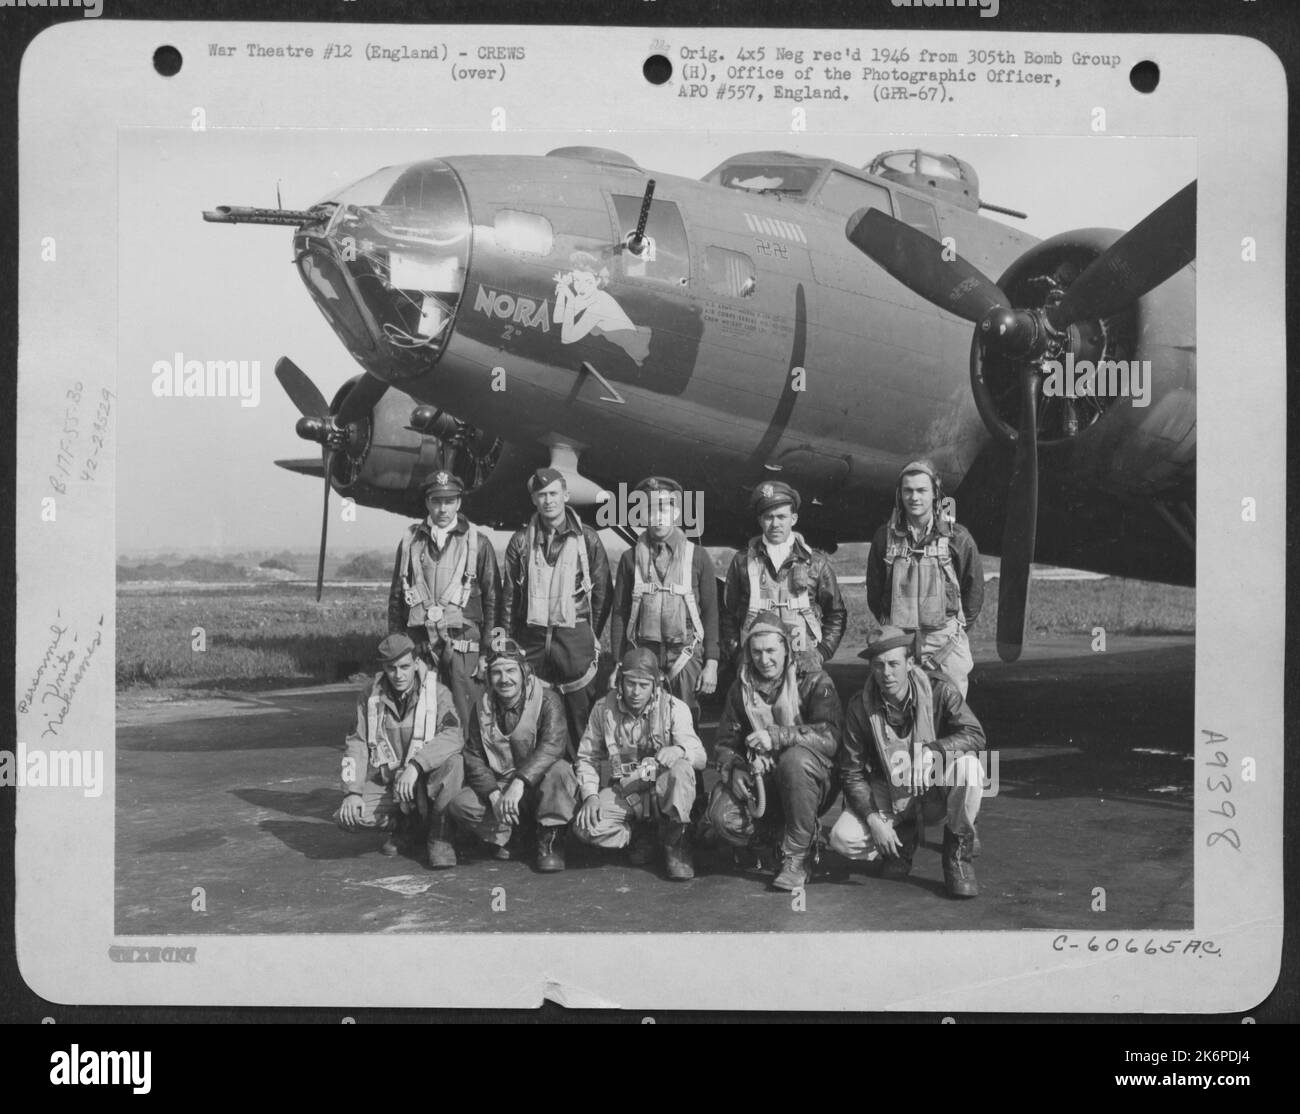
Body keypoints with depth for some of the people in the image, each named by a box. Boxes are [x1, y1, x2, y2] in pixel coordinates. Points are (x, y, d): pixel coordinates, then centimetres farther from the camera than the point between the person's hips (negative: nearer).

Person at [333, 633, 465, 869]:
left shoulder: (437, 692, -12)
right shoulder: (371, 693, -1)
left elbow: (453, 735, -28)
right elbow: (356, 743, 1)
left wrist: (415, 765, -40)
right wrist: (353, 791, -11)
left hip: (425, 779, -3)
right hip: (385, 779, 3)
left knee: (451, 761, -35)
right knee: (347, 818, -23)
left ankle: (438, 835, -12)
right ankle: (405, 825, 9)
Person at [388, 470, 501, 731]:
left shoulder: (477, 542, 5)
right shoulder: (411, 540, 12)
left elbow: (492, 598, 6)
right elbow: (396, 597, 16)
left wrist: (489, 648, 0)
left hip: (461, 642, -2)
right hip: (419, 640, 2)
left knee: (465, 719, -6)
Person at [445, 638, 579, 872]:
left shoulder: (546, 699, -12)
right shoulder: (483, 707, 2)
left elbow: (553, 745, -28)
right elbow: (473, 758, -2)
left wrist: (520, 782, -40)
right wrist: (494, 794, -20)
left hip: (540, 788, -3)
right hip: (499, 785, 3)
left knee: (558, 770, -36)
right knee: (458, 803, -20)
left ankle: (550, 840, -17)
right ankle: (503, 836, 3)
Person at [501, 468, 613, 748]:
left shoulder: (587, 539, 4)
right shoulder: (521, 541, 8)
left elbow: (603, 592, 6)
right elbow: (509, 595, 9)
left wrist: (595, 636, 2)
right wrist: (508, 641, 5)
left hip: (574, 635, -2)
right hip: (531, 638, 2)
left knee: (579, 712, -3)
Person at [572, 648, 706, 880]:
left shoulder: (673, 708, -8)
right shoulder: (603, 709, -2)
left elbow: (700, 757, -15)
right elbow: (587, 758, 8)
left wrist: (679, 750, -39)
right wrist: (590, 795, -9)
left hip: (662, 791, -2)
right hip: (623, 793, 2)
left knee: (681, 770, -36)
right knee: (585, 828, -26)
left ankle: (676, 844, -11)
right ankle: (640, 834, 7)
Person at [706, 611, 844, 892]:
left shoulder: (812, 680, -8)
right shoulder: (741, 688, 7)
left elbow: (829, 736, -22)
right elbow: (724, 743, 9)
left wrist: (776, 736, -35)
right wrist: (733, 771, -15)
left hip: (815, 781, -4)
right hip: (759, 778, 4)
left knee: (795, 759, -38)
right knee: (723, 816, -25)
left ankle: (798, 858, -22)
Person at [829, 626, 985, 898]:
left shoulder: (939, 690, -15)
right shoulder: (860, 707, -13)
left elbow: (975, 735, -25)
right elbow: (852, 772, -9)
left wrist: (931, 750, -42)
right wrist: (874, 820, -20)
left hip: (935, 793, -1)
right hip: (887, 796, 1)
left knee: (968, 766, -33)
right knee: (843, 839, -22)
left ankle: (958, 855, -13)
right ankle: (904, 842, 11)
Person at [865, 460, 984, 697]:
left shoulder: (957, 538, 0)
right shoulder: (885, 537, 4)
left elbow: (974, 591, 8)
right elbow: (874, 591, 13)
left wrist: (957, 629, 7)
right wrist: (890, 628, 11)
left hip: (946, 643, -1)